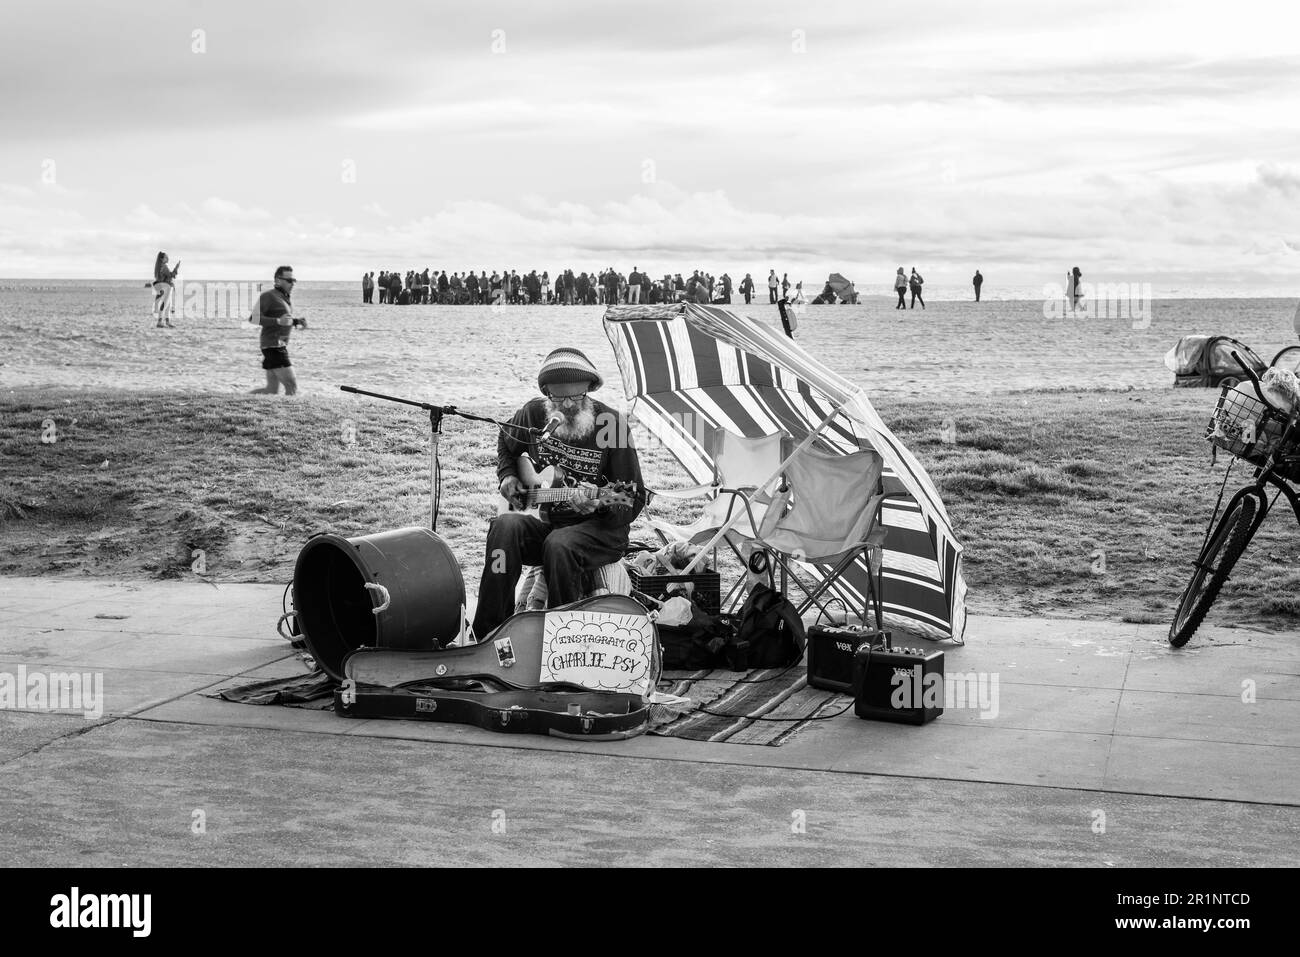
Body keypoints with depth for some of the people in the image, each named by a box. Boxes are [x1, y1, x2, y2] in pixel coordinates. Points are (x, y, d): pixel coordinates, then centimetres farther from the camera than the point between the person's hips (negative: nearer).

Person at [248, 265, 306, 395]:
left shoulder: (288, 296, 18)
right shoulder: (268, 296, -8)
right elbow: (253, 318, -17)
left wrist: (298, 321, 10)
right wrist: (278, 321, -26)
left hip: (282, 346, 9)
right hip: (273, 346, -9)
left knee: (272, 390, 11)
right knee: (292, 386, -14)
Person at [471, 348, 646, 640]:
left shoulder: (611, 424, -11)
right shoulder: (533, 414, 2)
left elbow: (635, 500, -9)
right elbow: (506, 445, 28)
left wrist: (600, 505, -29)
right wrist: (507, 476, 8)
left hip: (599, 527, -4)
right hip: (543, 520, 4)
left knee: (559, 545, -37)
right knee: (505, 527, -28)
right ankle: (487, 634, -24)